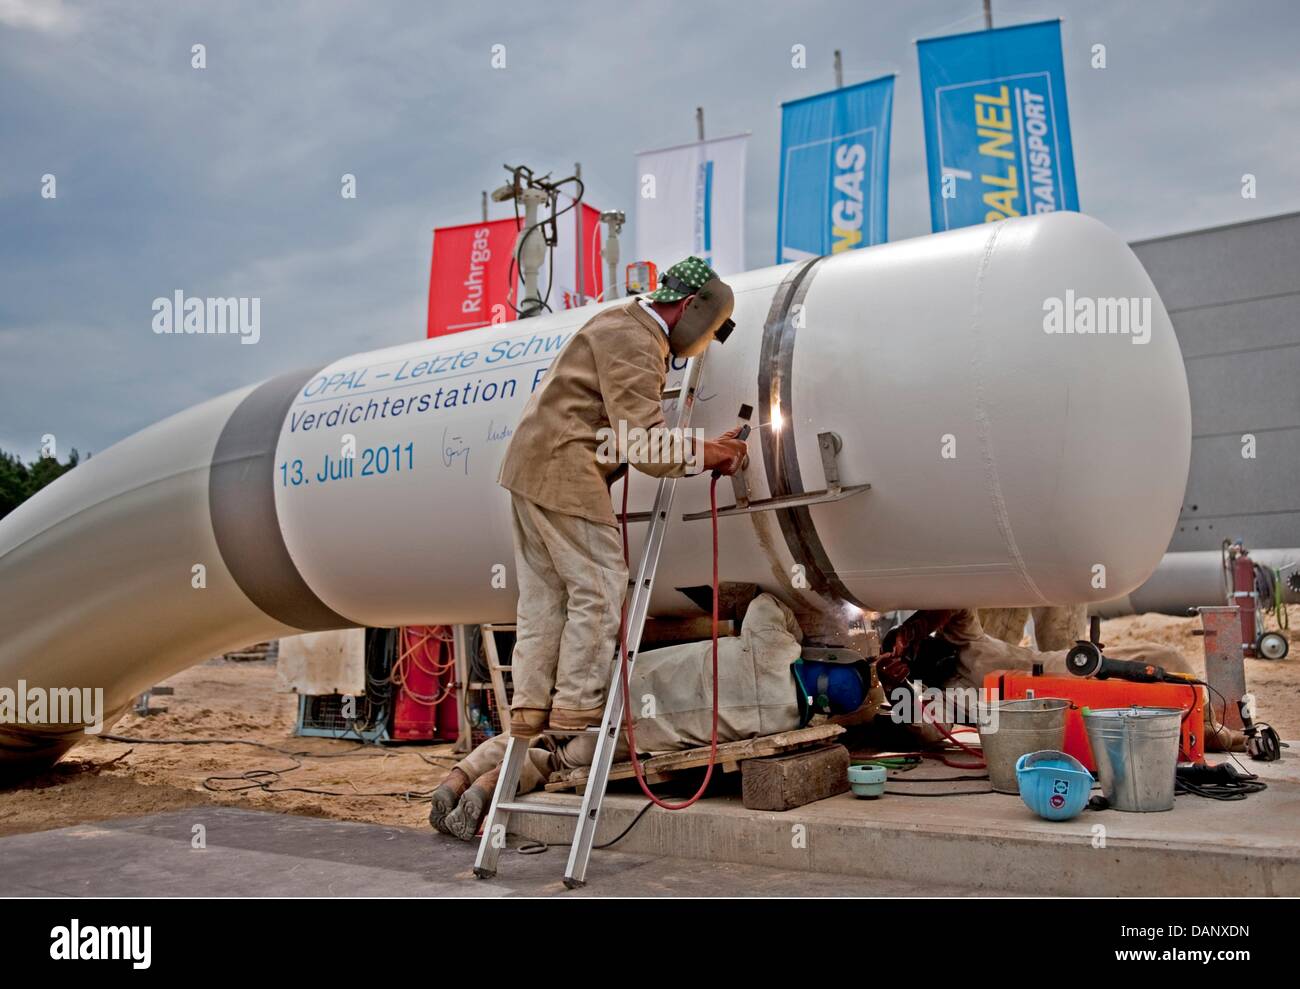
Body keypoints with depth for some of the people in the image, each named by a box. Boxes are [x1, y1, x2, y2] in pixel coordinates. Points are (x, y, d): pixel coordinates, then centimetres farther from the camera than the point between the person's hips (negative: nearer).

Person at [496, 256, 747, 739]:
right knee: (599, 586, -4)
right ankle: (577, 704, 2)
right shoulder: (635, 344, -14)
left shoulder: (625, 319, 18)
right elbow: (643, 445, -20)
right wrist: (704, 455, -4)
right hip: (564, 470, -11)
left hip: (530, 464, 11)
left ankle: (530, 706, 14)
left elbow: (634, 426, 18)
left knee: (543, 595, 11)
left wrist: (705, 447, 12)